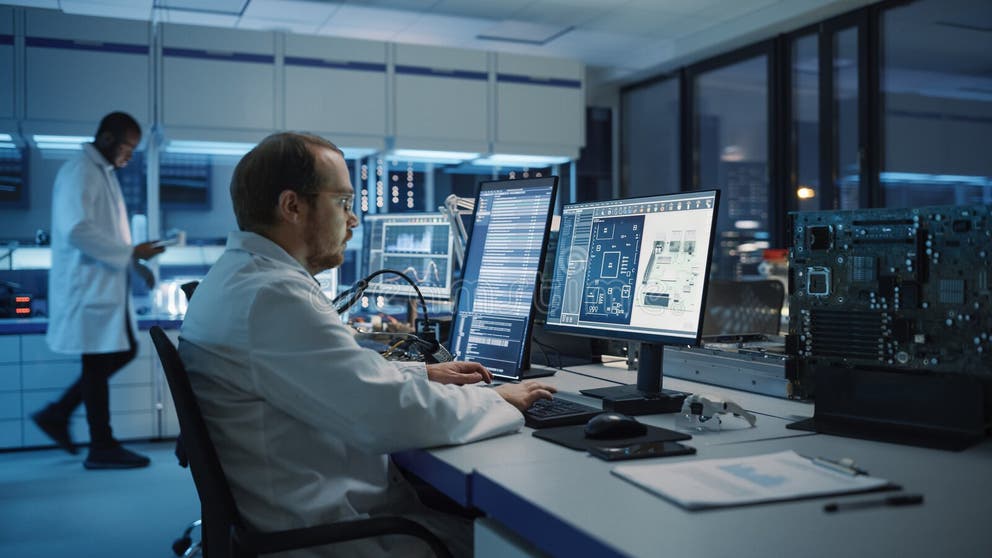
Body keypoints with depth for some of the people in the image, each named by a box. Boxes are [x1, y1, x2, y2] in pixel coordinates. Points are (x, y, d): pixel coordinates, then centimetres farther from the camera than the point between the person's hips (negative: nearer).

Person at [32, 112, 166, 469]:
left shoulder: (103, 173, 16)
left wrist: (132, 262, 12)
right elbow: (77, 229, -24)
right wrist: (130, 253, -21)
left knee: (122, 352, 13)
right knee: (98, 365, -2)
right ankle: (102, 448, 9)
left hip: (107, 285, 10)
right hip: (89, 287, -9)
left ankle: (57, 413, 22)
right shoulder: (79, 172, -13)